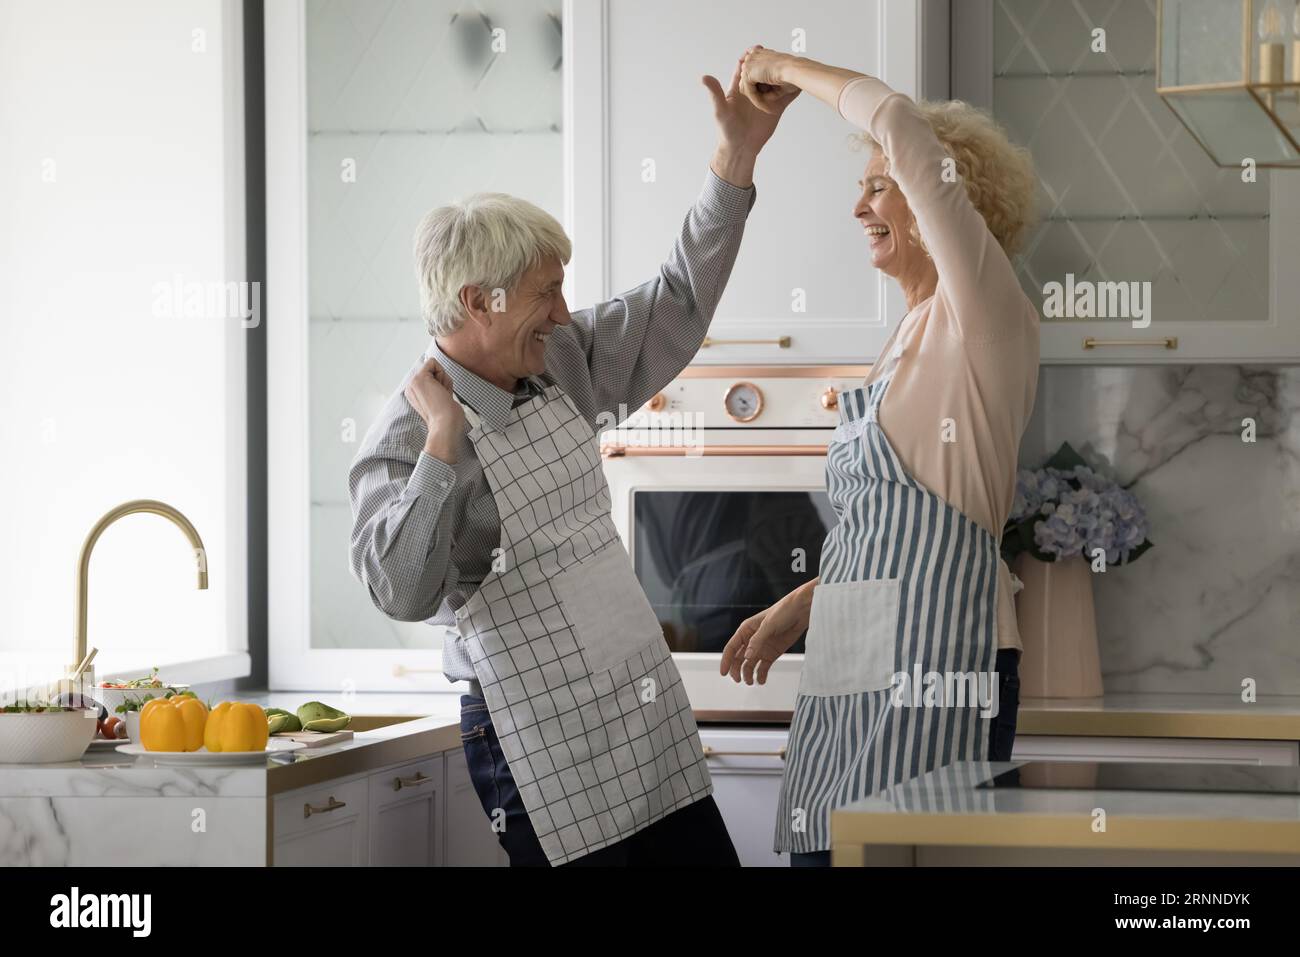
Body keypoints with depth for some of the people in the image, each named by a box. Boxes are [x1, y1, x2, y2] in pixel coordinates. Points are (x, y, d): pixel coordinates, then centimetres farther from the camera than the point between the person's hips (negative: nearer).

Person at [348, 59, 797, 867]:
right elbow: (403, 593, -27)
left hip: (650, 717, 7)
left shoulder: (563, 363, 8)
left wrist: (737, 157, 12)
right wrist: (443, 440, -24)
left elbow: (676, 308, 18)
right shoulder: (404, 441, -13)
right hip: (545, 750, -7)